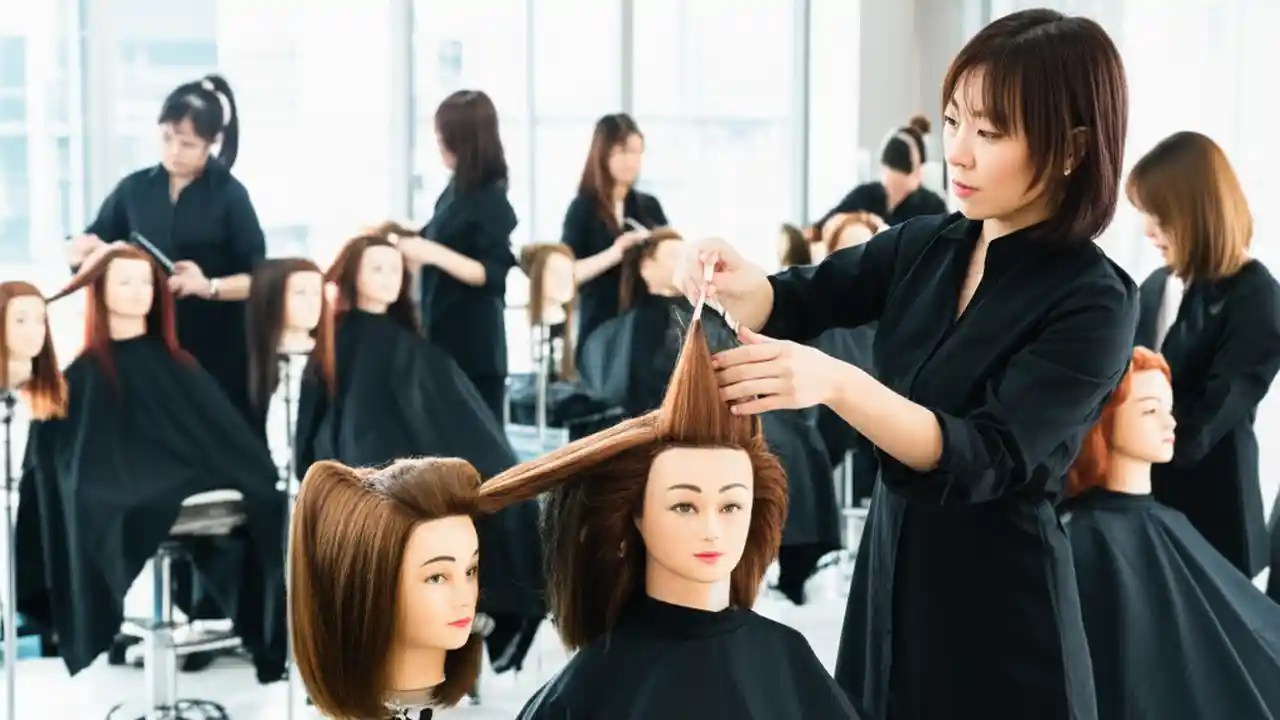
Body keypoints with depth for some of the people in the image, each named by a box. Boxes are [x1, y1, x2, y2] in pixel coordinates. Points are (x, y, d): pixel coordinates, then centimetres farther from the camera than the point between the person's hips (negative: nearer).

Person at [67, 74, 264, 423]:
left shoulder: (229, 194, -2)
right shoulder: (134, 188, 6)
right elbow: (82, 251, 14)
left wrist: (209, 287, -22)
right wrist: (82, 250, -9)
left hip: (215, 347, -2)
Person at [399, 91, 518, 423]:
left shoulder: (491, 200, -14)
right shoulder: (455, 189, 10)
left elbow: (493, 275, -20)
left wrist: (434, 254, -27)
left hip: (473, 344, -8)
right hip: (442, 336, 8)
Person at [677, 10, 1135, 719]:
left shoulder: (1093, 301, -17)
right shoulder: (924, 246, 1)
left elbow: (984, 460, -25)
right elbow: (795, 304, 3)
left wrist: (836, 383, -39)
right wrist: (736, 284, -21)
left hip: (1000, 608, -5)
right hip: (889, 572, 5)